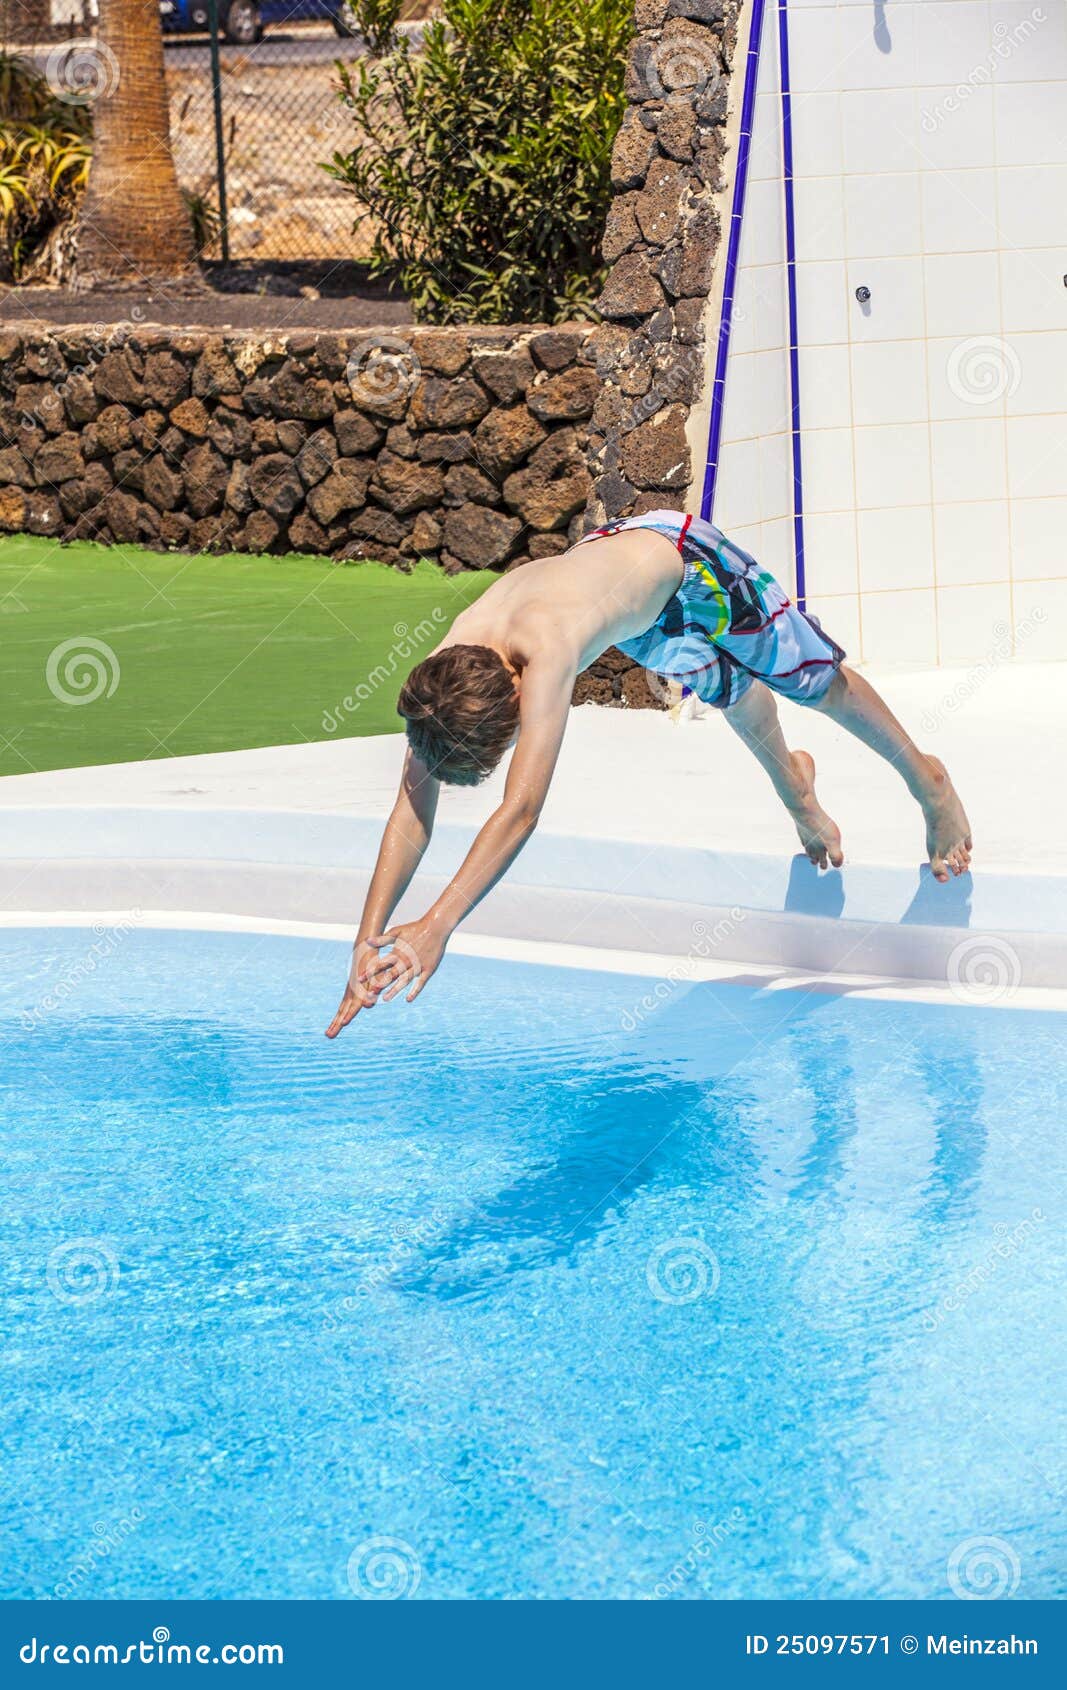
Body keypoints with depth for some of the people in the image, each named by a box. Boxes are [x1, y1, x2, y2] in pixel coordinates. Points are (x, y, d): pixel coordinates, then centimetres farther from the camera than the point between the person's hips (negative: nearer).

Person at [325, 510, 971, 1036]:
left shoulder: (546, 652, -49)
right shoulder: (447, 672, -31)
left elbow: (521, 810, -54)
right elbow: (414, 804, -28)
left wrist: (437, 926, -60)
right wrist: (369, 941, -36)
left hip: (686, 562, -5)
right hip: (609, 553, 5)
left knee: (819, 682, 17)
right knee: (735, 693, 30)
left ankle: (926, 779, 43)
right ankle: (794, 784, 61)